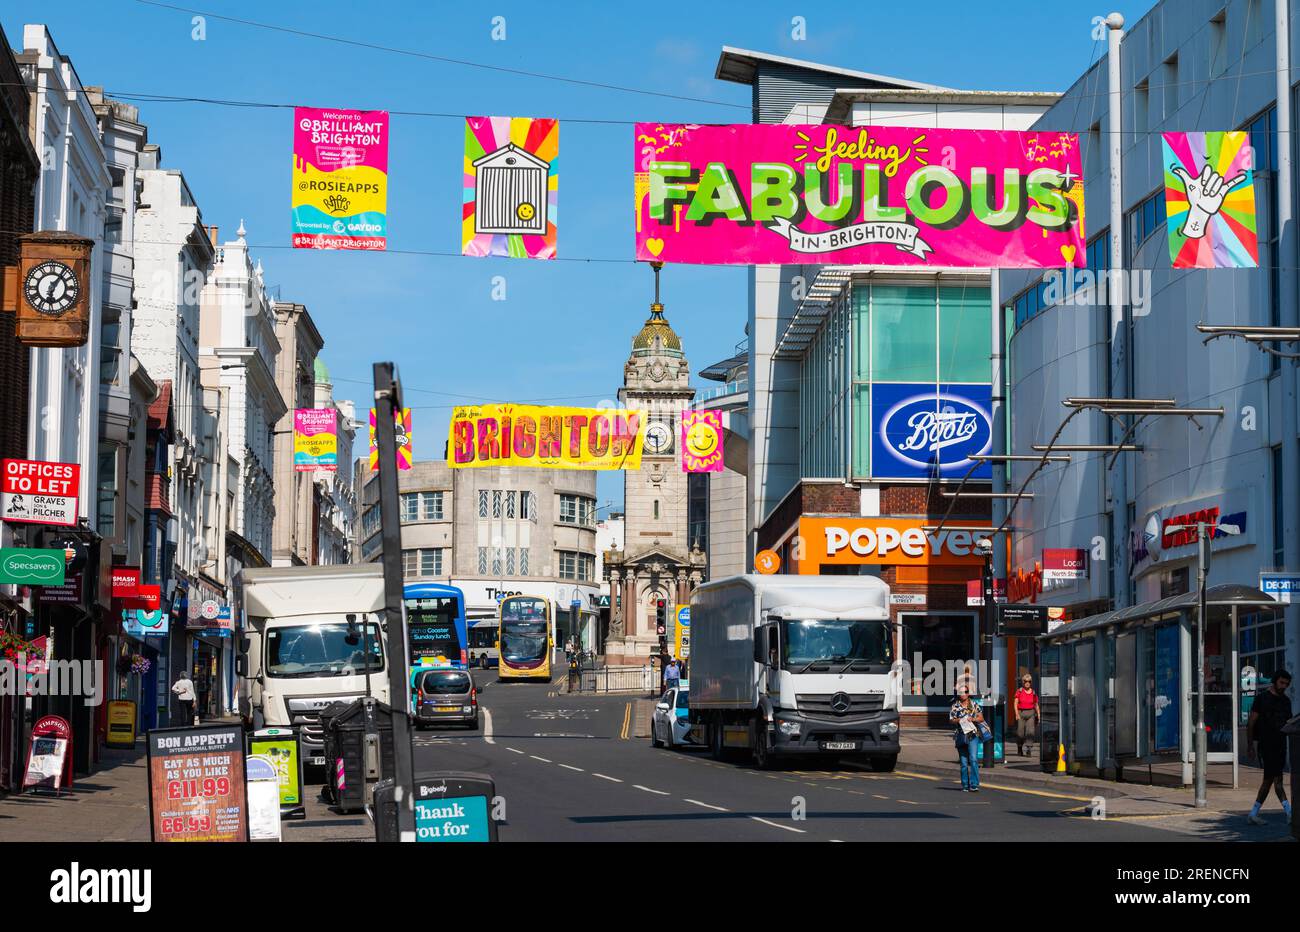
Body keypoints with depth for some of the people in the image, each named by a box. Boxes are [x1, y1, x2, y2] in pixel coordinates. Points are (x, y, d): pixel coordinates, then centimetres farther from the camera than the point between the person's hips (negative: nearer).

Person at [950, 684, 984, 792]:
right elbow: (951, 719, 3)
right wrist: (958, 720, -17)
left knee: (973, 759, -14)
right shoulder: (955, 706, 7)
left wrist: (973, 719, -9)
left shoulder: (974, 704, 9)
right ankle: (965, 785, 13)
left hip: (973, 735, -1)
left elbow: (981, 718, 10)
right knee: (964, 762, 4)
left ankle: (974, 785, -14)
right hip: (960, 735, 1)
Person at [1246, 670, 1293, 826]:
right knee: (1277, 780, -13)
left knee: (1268, 780, 9)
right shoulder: (1262, 698, -3)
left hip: (1280, 746, 7)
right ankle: (1290, 813, -20)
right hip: (1266, 746, -7)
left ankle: (1253, 814, 16)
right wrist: (1251, 744, -8)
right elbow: (1251, 723, -3)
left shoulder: (1286, 701, 15)